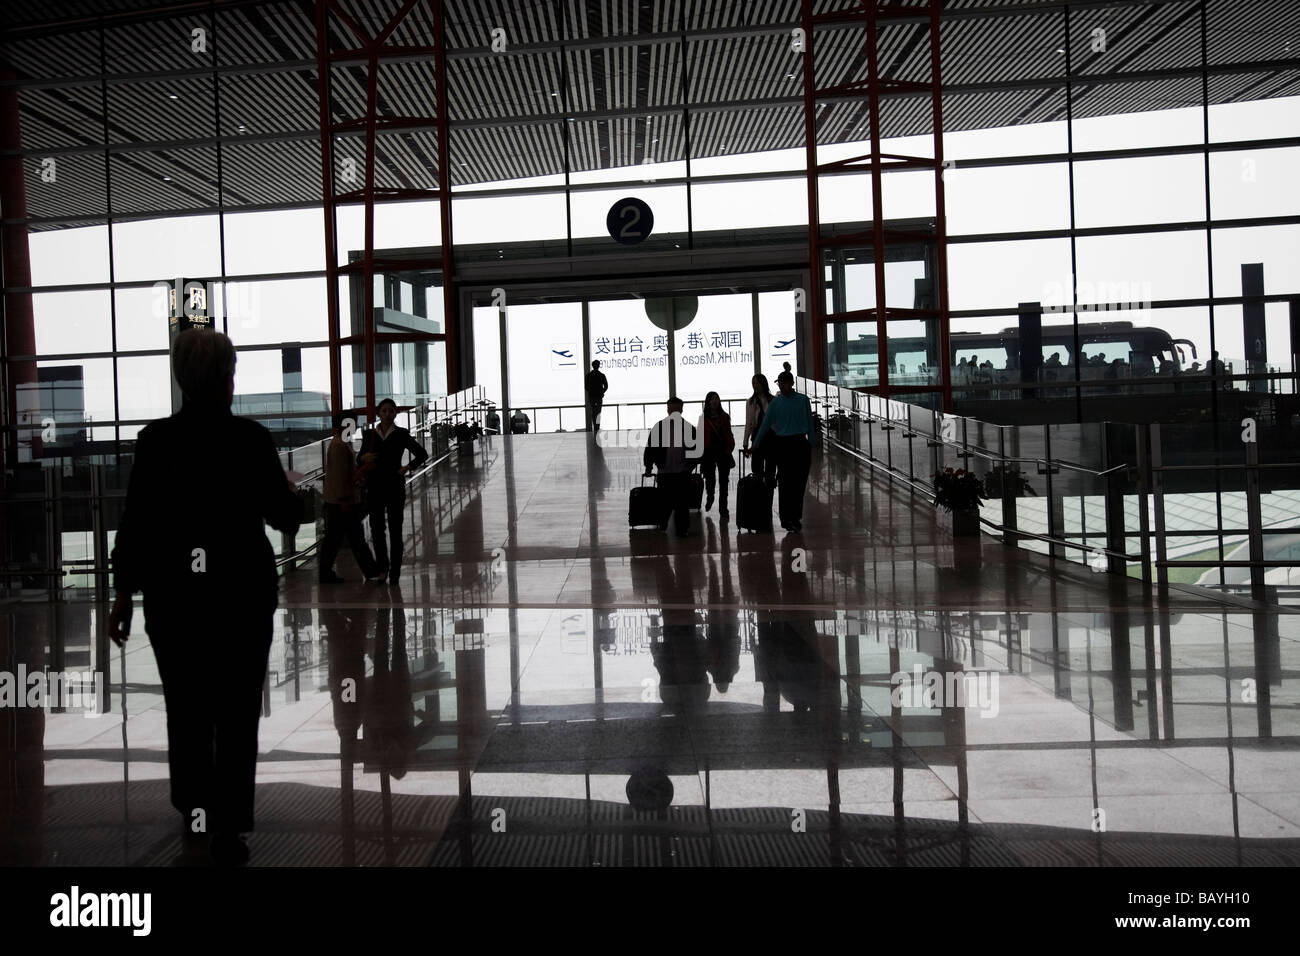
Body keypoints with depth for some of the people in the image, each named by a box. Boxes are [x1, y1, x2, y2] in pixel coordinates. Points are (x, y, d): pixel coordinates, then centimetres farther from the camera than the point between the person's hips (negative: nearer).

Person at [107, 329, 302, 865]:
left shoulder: (155, 439, -5)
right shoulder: (251, 438, -8)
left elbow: (135, 523, -5)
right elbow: (285, 516, -3)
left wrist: (124, 594, 3)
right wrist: (291, 495, 20)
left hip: (173, 592, 2)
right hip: (241, 590, -2)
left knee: (186, 709, 17)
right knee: (236, 714, 5)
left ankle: (195, 816, 32)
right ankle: (227, 832, 6)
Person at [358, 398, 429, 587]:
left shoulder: (401, 434, 0)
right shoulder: (370, 434, 6)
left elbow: (422, 454, 5)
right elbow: (359, 458, 13)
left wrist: (408, 467, -10)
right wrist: (363, 457, -9)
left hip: (394, 487, -2)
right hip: (374, 488, 2)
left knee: (395, 530, 0)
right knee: (376, 529, 3)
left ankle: (394, 573, 5)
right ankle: (382, 568, 21)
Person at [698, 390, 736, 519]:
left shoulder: (725, 417, 9)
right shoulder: (703, 418, 2)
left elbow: (729, 435, 10)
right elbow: (700, 436, 1)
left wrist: (730, 448, -3)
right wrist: (702, 451, -8)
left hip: (723, 452, 2)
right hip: (709, 453, -1)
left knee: (723, 482, 0)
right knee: (710, 479, 0)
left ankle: (723, 510, 4)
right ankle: (709, 497, 34)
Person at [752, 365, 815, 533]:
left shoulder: (803, 400, 0)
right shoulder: (775, 403, 1)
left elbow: (810, 424, 6)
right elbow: (765, 425, 5)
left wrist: (811, 444, 3)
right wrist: (754, 445, 4)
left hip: (800, 444, 0)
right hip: (783, 445, 0)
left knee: (799, 483, 2)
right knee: (786, 483, 1)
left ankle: (795, 517, 15)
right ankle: (787, 519, 8)